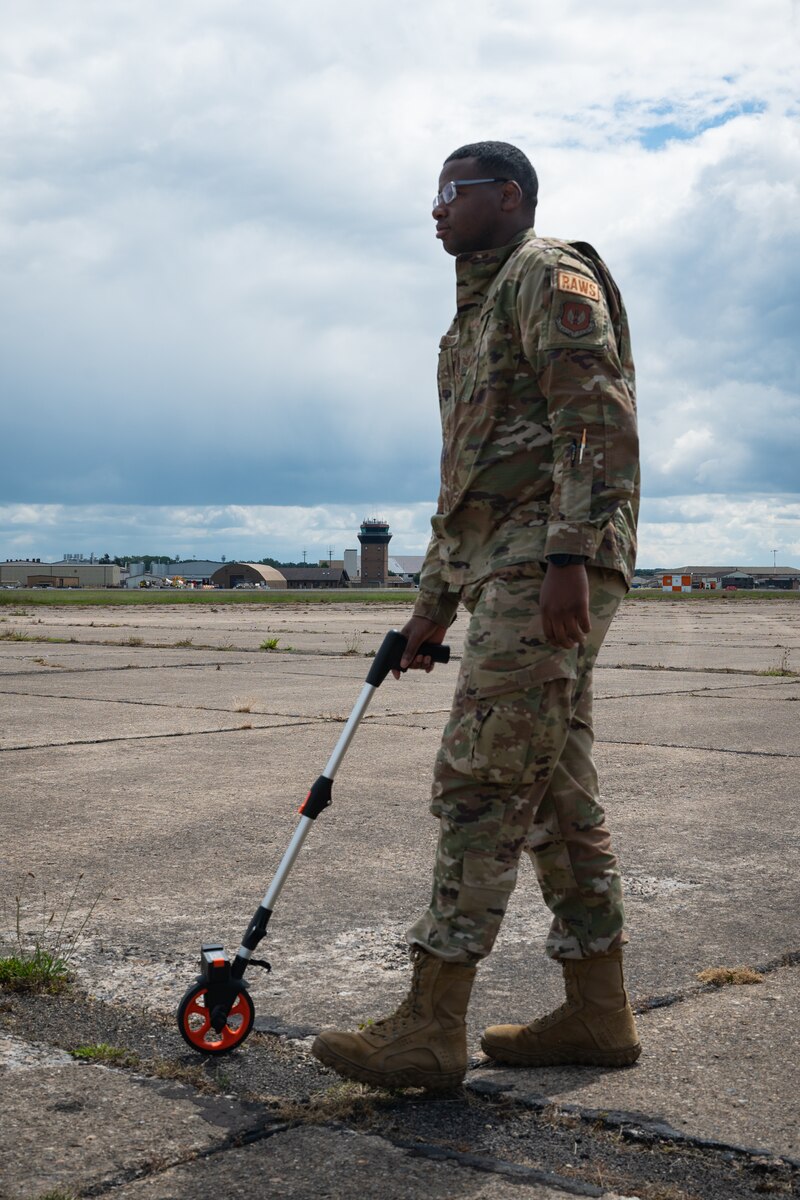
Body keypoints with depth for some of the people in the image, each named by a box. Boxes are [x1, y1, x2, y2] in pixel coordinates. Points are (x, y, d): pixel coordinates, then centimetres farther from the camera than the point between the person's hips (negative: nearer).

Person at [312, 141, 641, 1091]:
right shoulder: (476, 313, 28)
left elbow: (599, 418, -16)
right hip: (505, 572, 10)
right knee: (555, 792, 8)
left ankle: (430, 1028, -10)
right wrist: (432, 604, 25)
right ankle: (598, 1012, 15)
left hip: (550, 565, -10)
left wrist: (570, 557, -26)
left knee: (480, 780, -13)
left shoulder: (551, 274, -2)